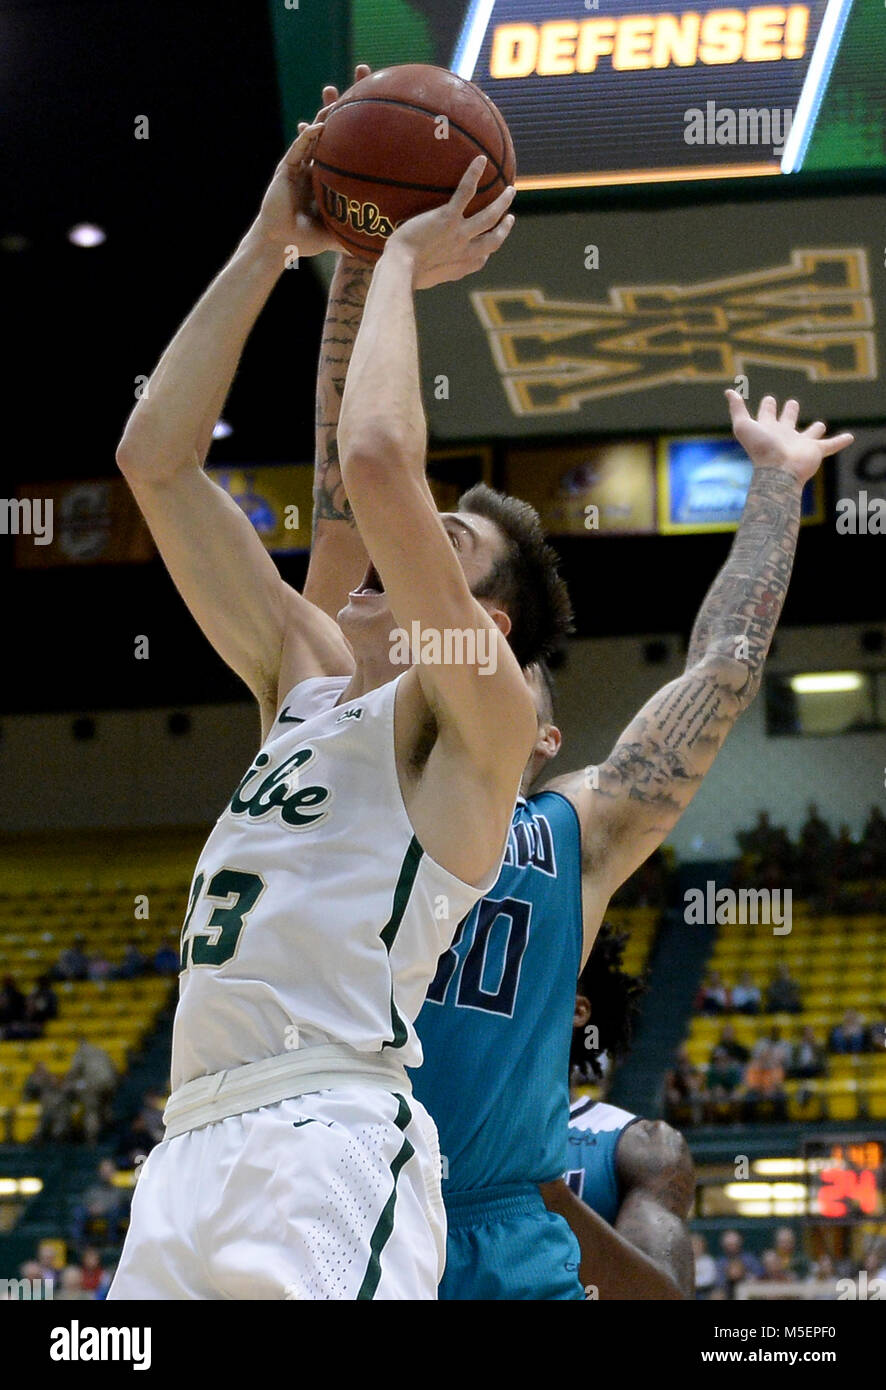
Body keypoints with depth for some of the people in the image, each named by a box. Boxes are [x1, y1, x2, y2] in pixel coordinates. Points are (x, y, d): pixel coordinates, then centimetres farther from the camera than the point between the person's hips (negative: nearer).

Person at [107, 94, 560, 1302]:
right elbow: (154, 459, 20)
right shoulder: (306, 678, 23)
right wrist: (268, 249, 17)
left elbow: (379, 460, -14)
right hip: (190, 1150, 7)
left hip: (329, 1147, -7)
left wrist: (399, 267, 1)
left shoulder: (473, 711, 2)